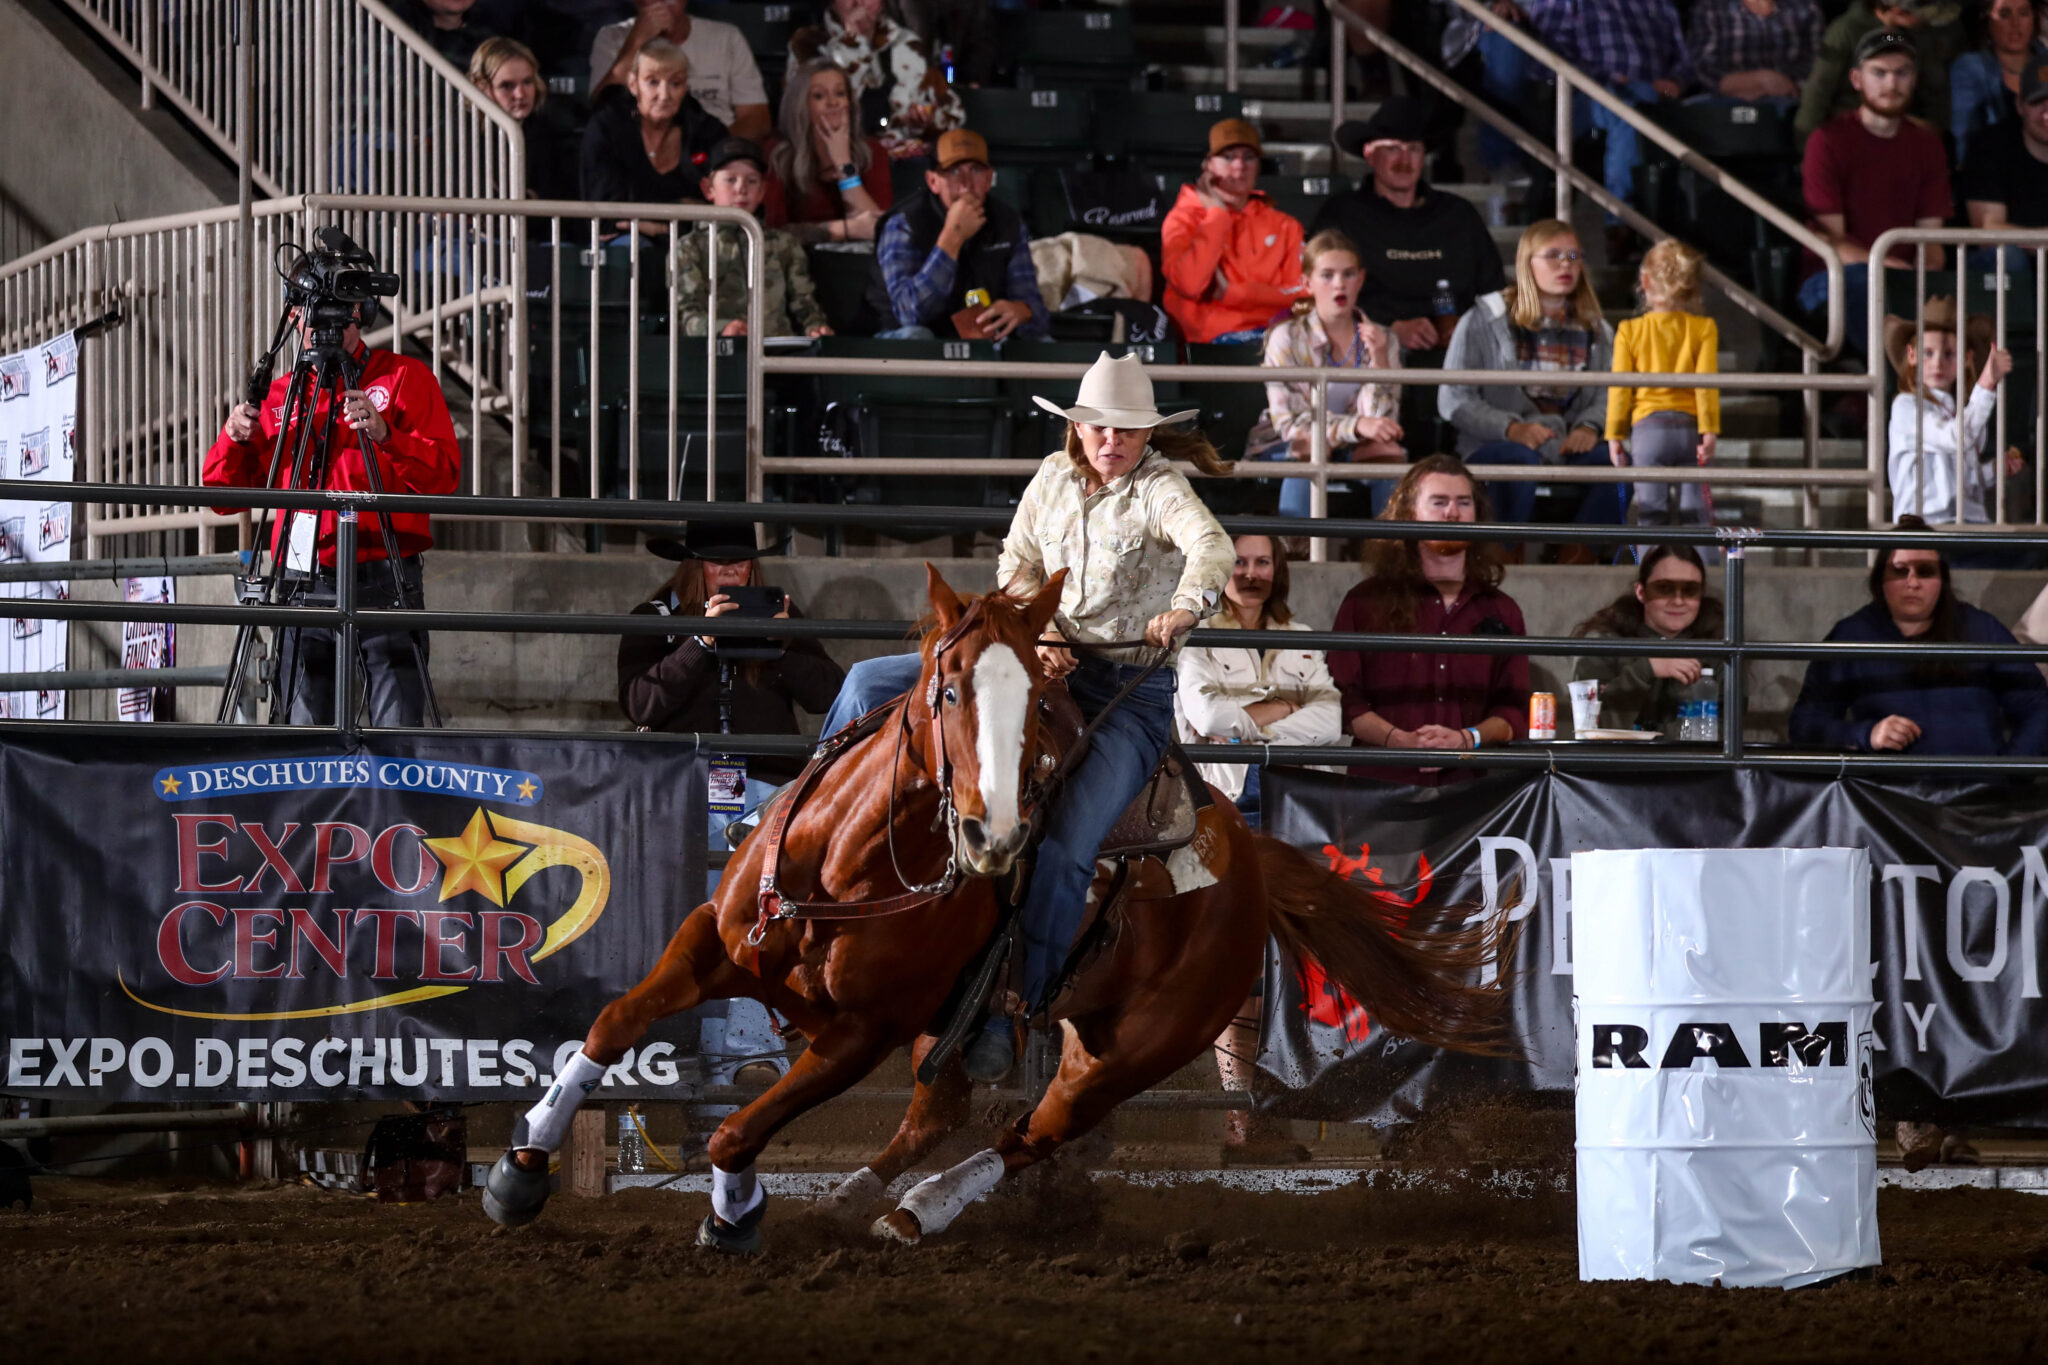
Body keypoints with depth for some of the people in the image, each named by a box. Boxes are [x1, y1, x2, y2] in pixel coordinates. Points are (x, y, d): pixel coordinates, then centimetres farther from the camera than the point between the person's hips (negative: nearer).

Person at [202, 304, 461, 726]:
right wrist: (233, 440, -4)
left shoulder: (405, 378, 7)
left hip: (386, 587, -3)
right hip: (306, 592, 3)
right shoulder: (278, 395, 17)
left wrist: (385, 436, -20)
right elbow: (223, 496, 16)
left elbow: (444, 476, -4)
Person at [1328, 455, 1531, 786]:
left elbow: (1515, 712, 13)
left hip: (1469, 782, 2)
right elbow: (1345, 699, 4)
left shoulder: (1500, 611, 20)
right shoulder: (1366, 604, 13)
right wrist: (1402, 741, -12)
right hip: (1384, 782, -2)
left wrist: (1468, 739, -7)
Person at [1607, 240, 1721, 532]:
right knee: (1696, 511, 4)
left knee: (1651, 515, 0)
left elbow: (1619, 387, 2)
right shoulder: (1703, 328, -1)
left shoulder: (1629, 331, 0)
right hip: (1690, 428, 0)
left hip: (1648, 428, 0)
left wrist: (1615, 436, 7)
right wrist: (1709, 431, -6)